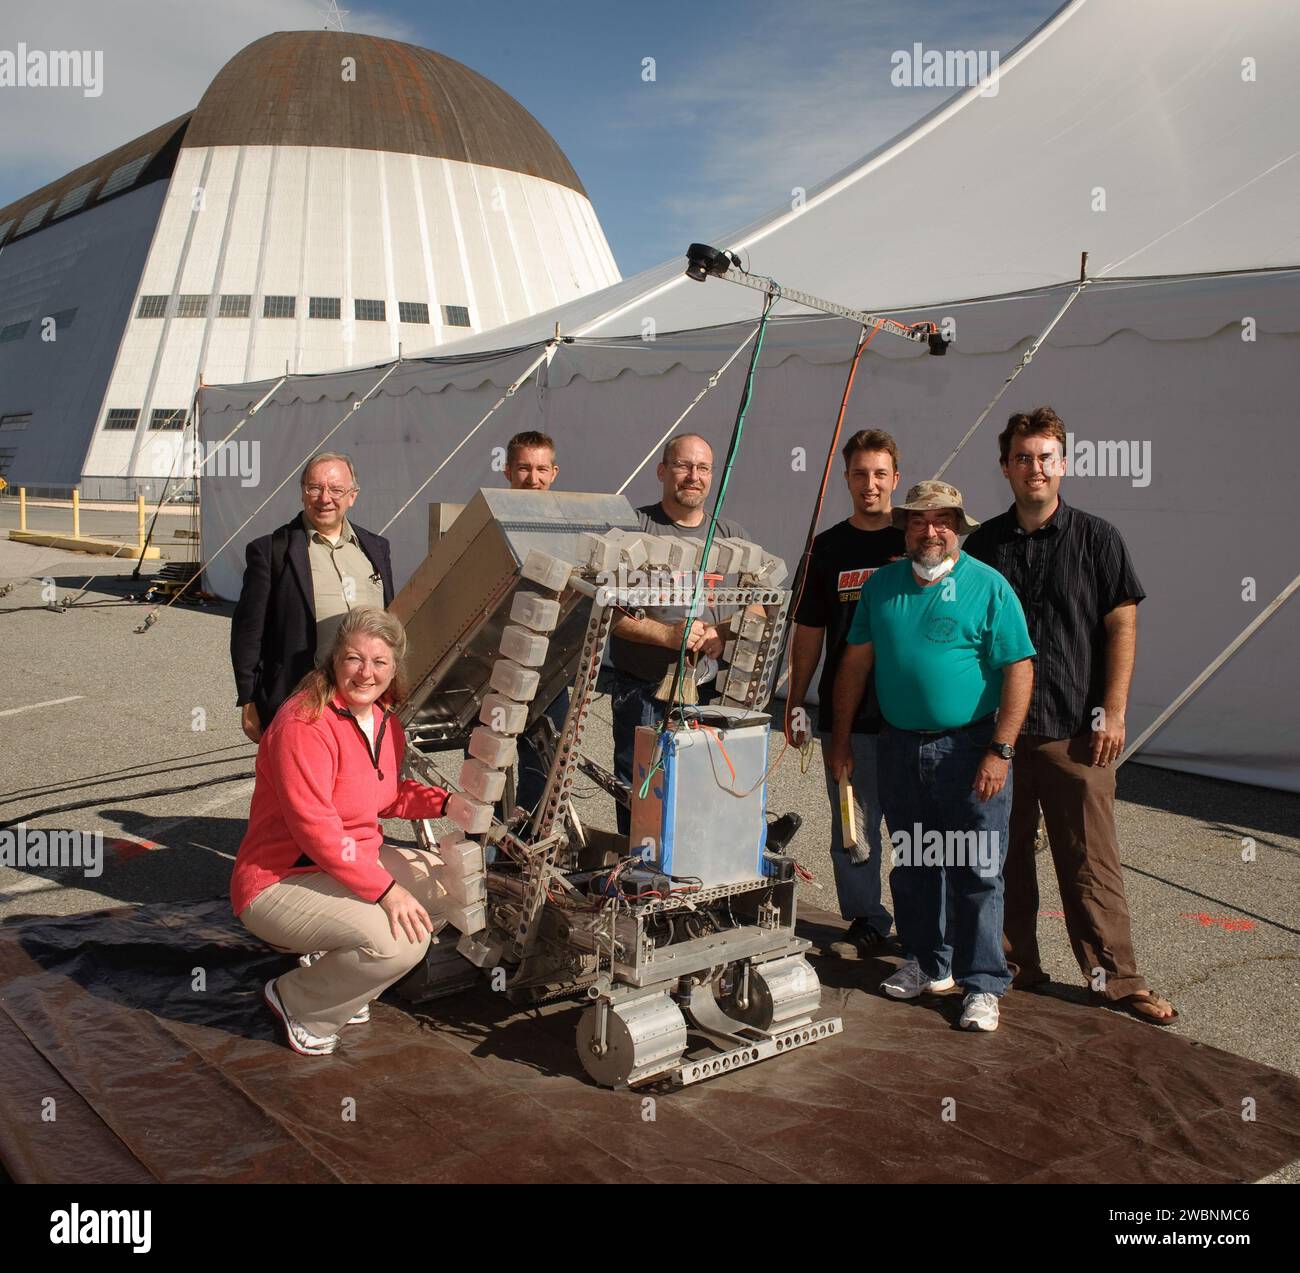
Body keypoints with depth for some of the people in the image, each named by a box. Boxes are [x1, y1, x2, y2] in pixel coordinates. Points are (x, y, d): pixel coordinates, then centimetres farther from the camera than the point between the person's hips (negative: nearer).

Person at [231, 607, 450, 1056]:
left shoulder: (385, 721, 5)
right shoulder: (304, 724, -23)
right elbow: (316, 829, -27)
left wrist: (444, 802, 0)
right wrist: (384, 889, -29)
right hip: (280, 882, -9)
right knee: (401, 940, -29)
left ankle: (330, 965, 14)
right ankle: (297, 1001, -1)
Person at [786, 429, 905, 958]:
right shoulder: (829, 546, 8)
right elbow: (809, 631, 11)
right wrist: (795, 701, 8)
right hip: (845, 712, 2)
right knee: (853, 825, 7)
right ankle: (867, 922, 20)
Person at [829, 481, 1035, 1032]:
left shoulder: (988, 587, -6)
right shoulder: (881, 585, 7)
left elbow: (1019, 671, -9)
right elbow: (855, 662, 12)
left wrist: (1000, 751, -15)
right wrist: (841, 737, 10)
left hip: (968, 748, -4)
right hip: (899, 747, 5)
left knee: (976, 871, -1)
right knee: (912, 864, 14)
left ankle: (982, 984, 11)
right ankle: (927, 964, 30)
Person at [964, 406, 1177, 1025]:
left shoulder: (1096, 538, 1)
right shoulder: (984, 543, 7)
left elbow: (1122, 626, 0)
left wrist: (1113, 712, -6)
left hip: (1074, 730, -2)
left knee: (1090, 862, 3)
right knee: (1005, 857, 10)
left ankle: (1116, 978, 14)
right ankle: (1015, 965, 23)